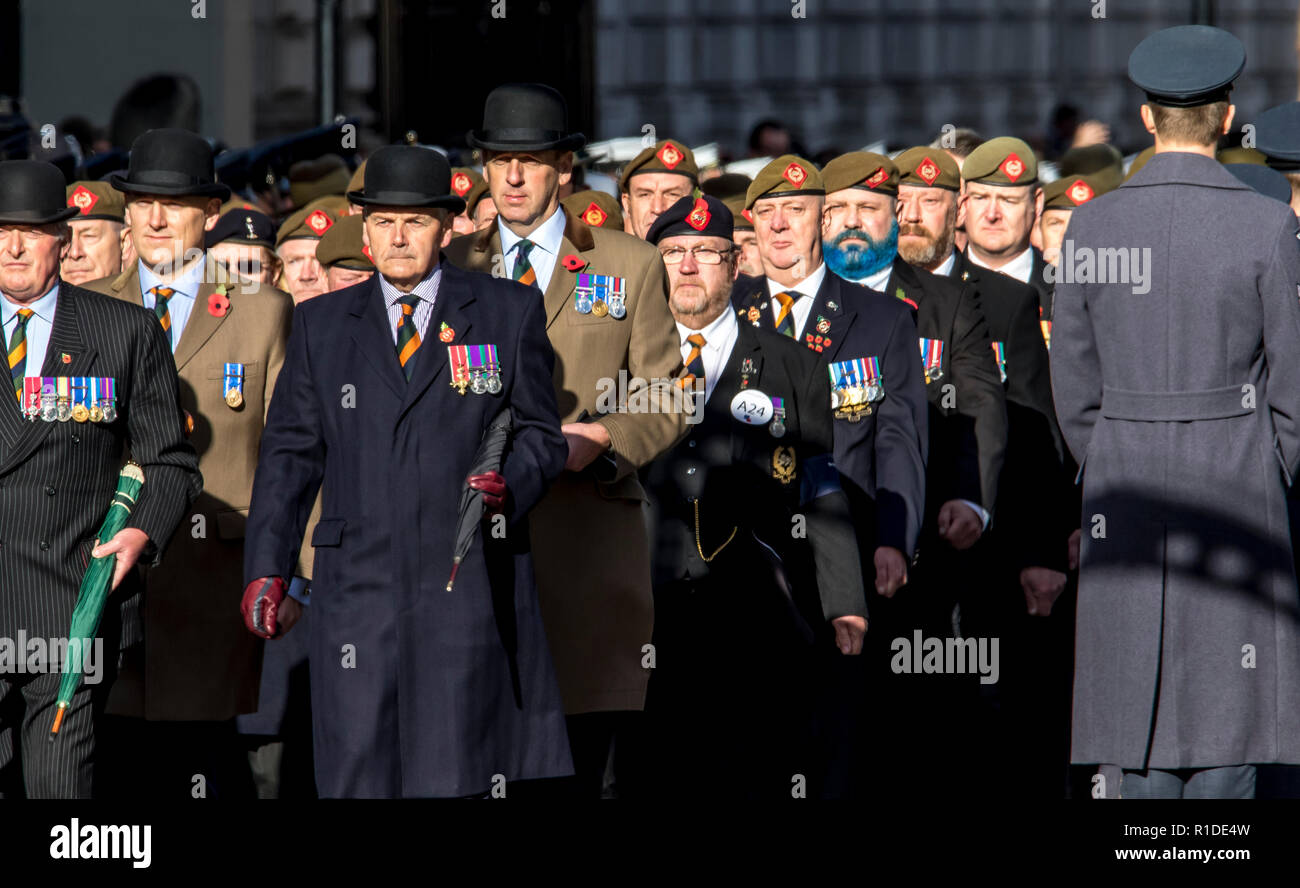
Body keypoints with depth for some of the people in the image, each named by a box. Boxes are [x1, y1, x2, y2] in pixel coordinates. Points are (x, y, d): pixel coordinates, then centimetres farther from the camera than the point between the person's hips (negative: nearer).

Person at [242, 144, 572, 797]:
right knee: (359, 774, -3)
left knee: (462, 779, -6)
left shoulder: (508, 313, 9)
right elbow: (291, 449, 13)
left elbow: (541, 436, 12)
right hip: (358, 590, 2)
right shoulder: (321, 324, 14)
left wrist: (508, 484, -10)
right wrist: (266, 566, 4)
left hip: (471, 592, -2)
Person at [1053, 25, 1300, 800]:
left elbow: (1076, 386, 4)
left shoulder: (1093, 224, -1)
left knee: (1135, 695, 6)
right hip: (1237, 489, -2)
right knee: (1226, 698, 1)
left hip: (1124, 483, 2)